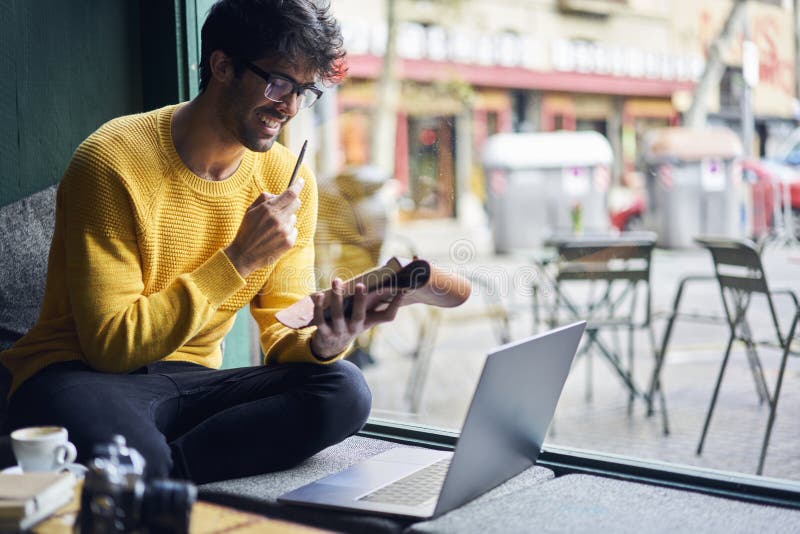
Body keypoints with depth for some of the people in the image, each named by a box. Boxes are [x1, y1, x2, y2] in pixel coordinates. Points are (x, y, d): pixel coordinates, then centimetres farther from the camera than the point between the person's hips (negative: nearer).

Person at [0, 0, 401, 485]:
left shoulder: (290, 180, 1)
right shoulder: (112, 162, -15)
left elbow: (282, 336, 2)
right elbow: (112, 345, -18)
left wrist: (322, 343, -23)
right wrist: (238, 259, -21)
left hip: (191, 378, 6)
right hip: (84, 377, -6)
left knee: (343, 389, -23)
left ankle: (163, 471, -22)